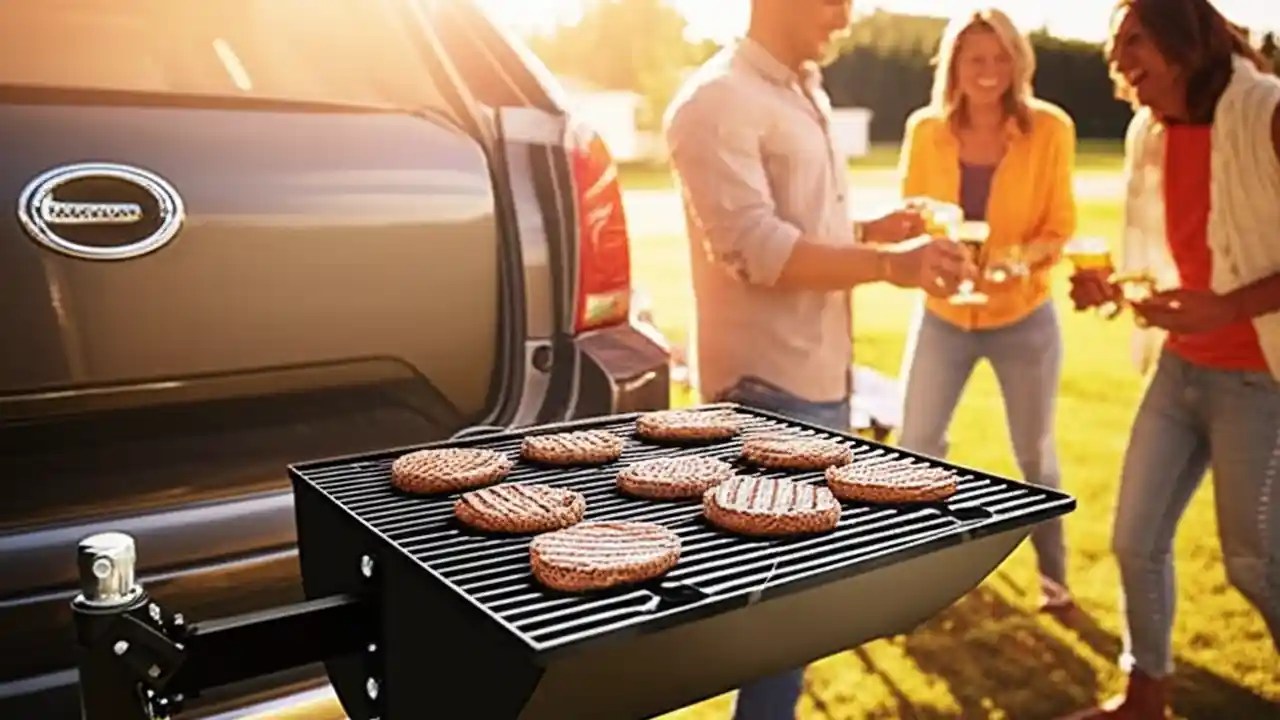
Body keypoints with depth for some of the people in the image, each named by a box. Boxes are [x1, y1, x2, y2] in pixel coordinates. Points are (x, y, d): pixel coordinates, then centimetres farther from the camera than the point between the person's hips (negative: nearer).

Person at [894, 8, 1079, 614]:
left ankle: (1053, 573, 32)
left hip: (1024, 317, -1)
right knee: (915, 442, 7)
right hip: (943, 313, 2)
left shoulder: (1049, 129, -12)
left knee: (1034, 453, 11)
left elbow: (1060, 227, -7)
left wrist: (1023, 258, -28)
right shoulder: (925, 129, -7)